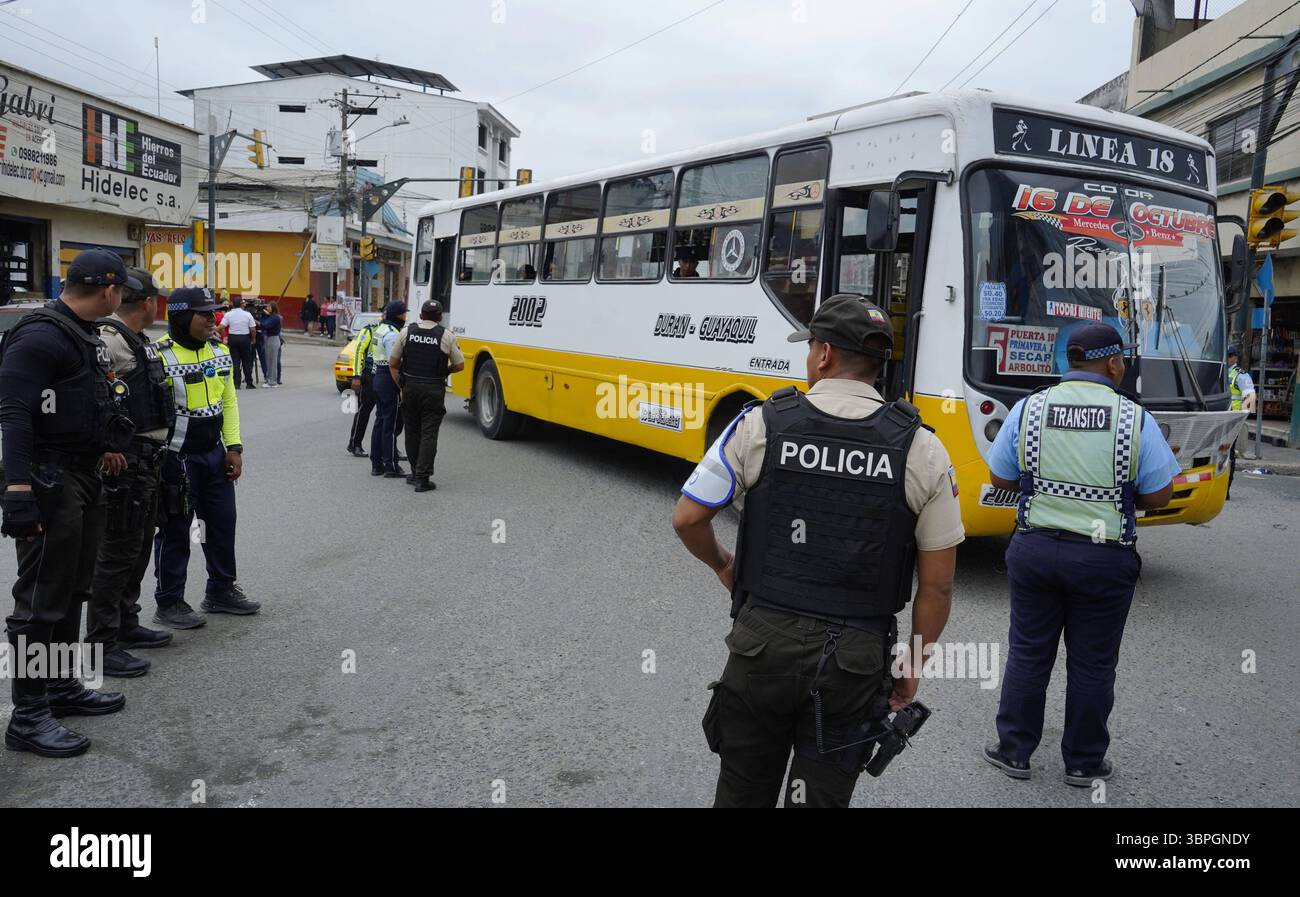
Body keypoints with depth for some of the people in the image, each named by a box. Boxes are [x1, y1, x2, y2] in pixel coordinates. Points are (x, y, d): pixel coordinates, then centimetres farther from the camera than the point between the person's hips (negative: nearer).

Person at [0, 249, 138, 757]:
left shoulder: (83, 335, 13)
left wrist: (103, 447, 28)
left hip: (84, 477, 10)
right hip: (49, 482, -10)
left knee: (72, 590, 19)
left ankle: (62, 686, 32)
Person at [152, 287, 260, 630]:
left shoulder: (220, 352, 7)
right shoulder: (159, 356, -16)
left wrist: (234, 447, 7)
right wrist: (155, 460, -16)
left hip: (214, 453, 7)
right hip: (175, 457, -7)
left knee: (223, 523, 14)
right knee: (174, 531, 3)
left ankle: (221, 591, 30)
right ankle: (169, 603, 17)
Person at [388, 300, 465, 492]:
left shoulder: (407, 332, 3)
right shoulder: (446, 336, -6)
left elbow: (392, 364, 4)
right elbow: (459, 365, 1)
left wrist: (400, 386, 11)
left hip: (410, 387, 3)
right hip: (433, 390, -3)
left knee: (412, 431, 16)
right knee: (429, 433, -1)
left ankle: (415, 473, 25)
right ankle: (422, 478, -4)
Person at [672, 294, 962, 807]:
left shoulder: (761, 423, -7)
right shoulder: (920, 449, -6)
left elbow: (687, 519, -4)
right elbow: (937, 584, -3)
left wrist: (722, 565, 17)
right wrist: (914, 661, 12)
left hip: (763, 638, 0)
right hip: (856, 658, 0)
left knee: (743, 792, 20)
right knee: (820, 795, 15)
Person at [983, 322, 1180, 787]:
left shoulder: (1028, 409, -5)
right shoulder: (1135, 418, -10)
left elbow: (1000, 477, 2)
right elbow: (1159, 494, -5)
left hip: (1034, 548, 2)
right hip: (1104, 559, -1)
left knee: (1028, 653, 14)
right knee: (1092, 665, 12)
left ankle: (1014, 750, 25)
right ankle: (1083, 762, 27)